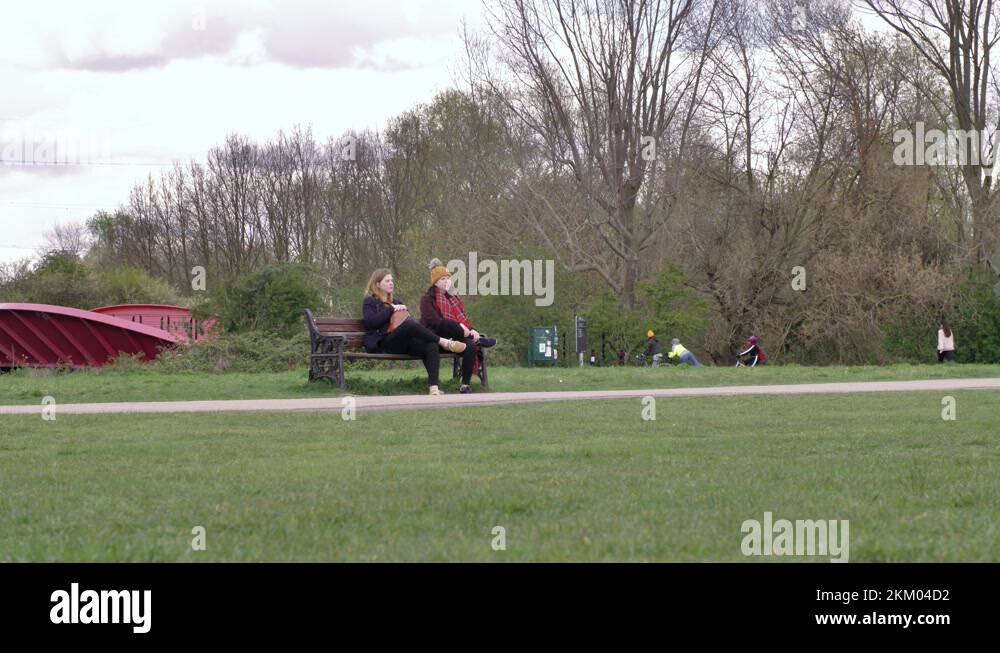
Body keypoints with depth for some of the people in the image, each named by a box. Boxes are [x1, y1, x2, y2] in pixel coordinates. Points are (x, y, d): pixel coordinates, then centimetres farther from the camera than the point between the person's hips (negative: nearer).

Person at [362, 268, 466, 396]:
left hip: (402, 343, 6)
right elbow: (370, 322, -8)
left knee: (432, 347, -27)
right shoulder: (369, 302, 12)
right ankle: (444, 342, -27)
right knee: (410, 325, -37)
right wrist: (391, 309, -8)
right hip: (383, 343, -6)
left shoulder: (395, 302, 32)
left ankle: (433, 387, -41)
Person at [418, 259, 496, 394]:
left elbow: (463, 319, 19)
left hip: (455, 337, 5)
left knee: (470, 346, -30)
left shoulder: (453, 298, 25)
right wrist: (459, 327, -22)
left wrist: (470, 330, -5)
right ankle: (479, 339, -23)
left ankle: (465, 385, -26)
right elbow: (435, 320, -13)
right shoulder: (428, 299, 3)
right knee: (447, 323, -38)